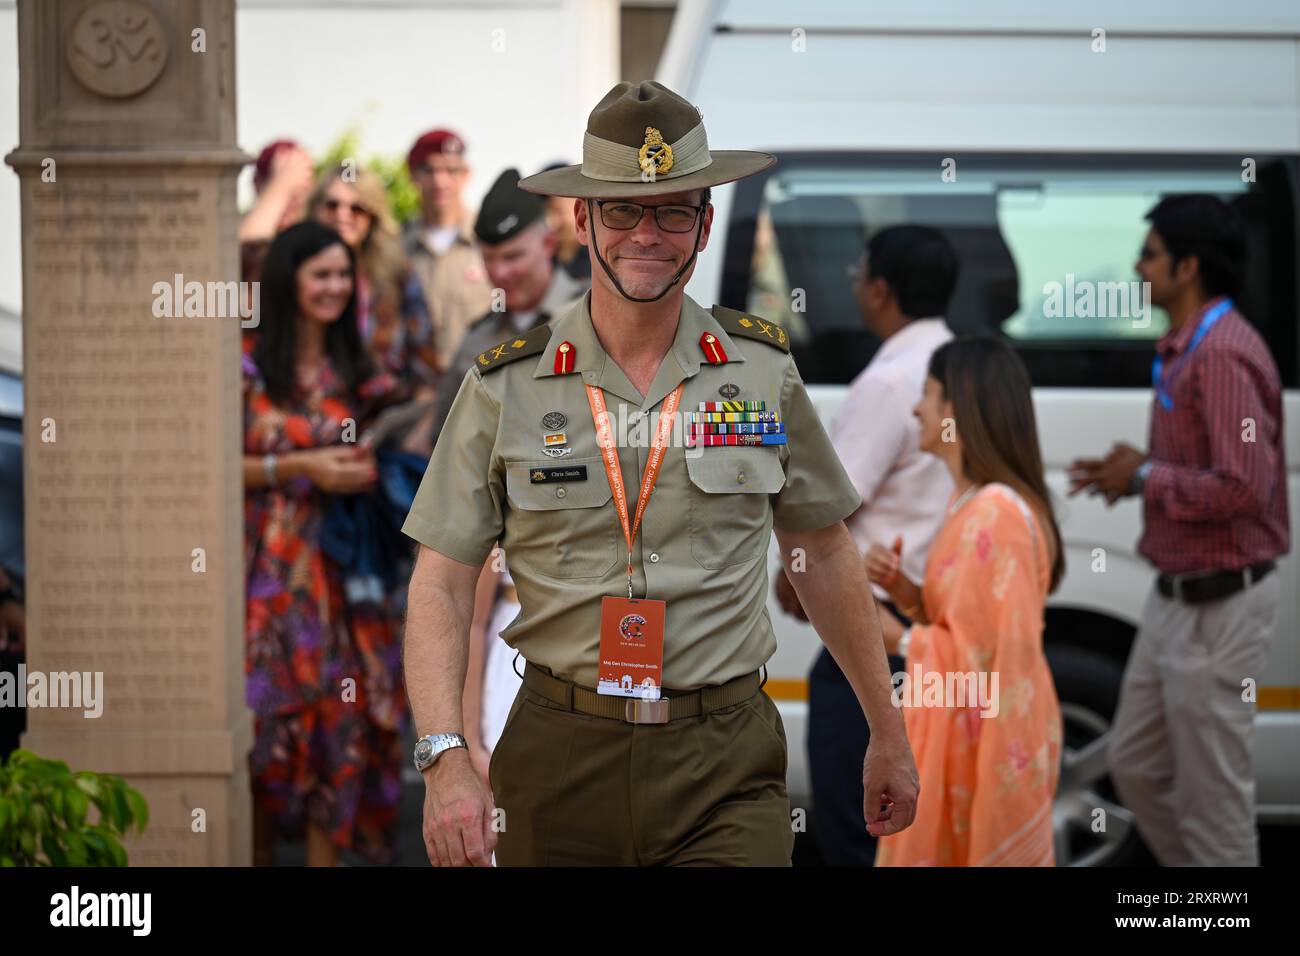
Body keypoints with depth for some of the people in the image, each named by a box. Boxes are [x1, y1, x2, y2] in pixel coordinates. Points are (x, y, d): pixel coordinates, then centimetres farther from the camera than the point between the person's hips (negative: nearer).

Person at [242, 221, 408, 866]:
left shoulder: (357, 373, 11)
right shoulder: (248, 365, -3)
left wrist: (368, 471, 0)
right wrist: (301, 467, -14)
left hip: (341, 570, 4)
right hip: (268, 567, -4)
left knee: (341, 716, -3)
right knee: (268, 715, -4)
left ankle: (324, 854, 1)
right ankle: (257, 850, 10)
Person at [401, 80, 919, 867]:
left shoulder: (764, 371, 5)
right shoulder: (507, 387, 1)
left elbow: (825, 556, 16)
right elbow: (442, 588, -1)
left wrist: (890, 736, 19)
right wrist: (447, 760, -15)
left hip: (725, 773, 0)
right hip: (563, 764, 0)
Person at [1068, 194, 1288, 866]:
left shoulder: (1222, 355, -21)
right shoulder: (1184, 349, 12)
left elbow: (1243, 487, -28)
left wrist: (1146, 477, -17)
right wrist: (1131, 472, 7)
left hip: (1217, 605, -11)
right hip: (1176, 596, 11)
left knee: (1212, 794, -2)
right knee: (1136, 765, 18)